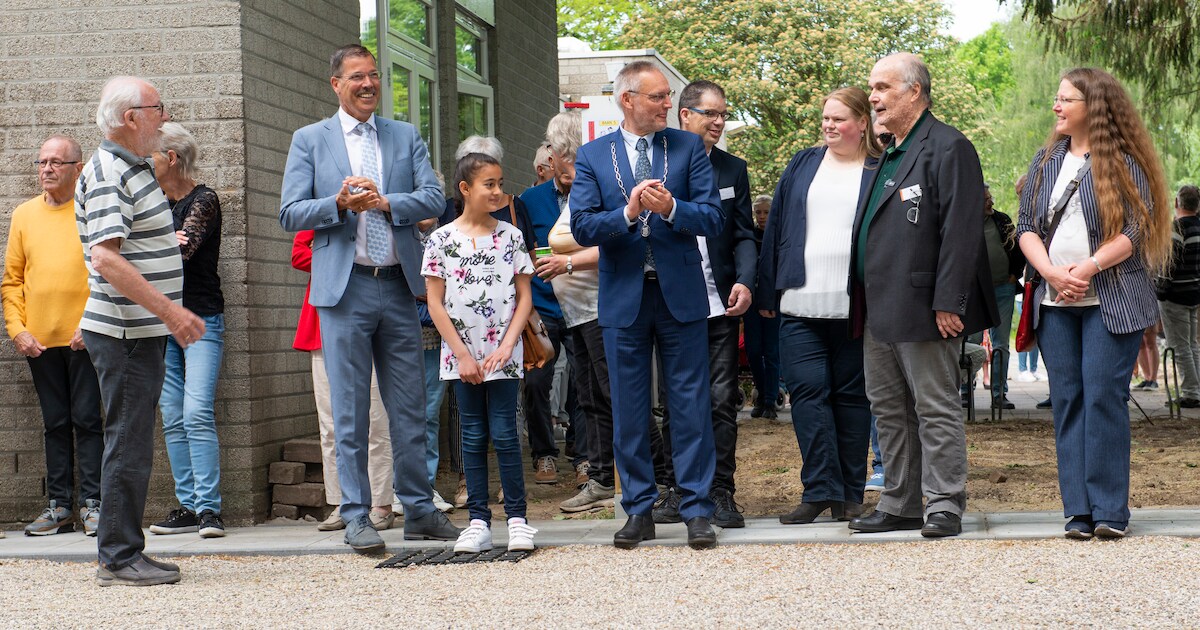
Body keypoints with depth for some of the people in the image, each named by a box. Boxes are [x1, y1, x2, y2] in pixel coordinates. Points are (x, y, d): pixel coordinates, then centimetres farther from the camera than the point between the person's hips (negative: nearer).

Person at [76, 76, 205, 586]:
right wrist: (168, 309, -26)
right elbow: (105, 257, -24)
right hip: (124, 331, -10)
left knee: (132, 442, 12)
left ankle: (124, 553, 19)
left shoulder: (133, 167, 16)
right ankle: (119, 558, 1)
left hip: (144, 329, 10)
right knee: (128, 444, -6)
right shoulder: (107, 173, -15)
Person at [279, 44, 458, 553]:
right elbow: (290, 214, 0)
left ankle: (419, 511, 16)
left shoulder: (406, 137, 13)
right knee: (350, 411, 0)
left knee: (410, 407, 7)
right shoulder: (309, 140, 6)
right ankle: (356, 516, 7)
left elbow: (433, 198, 2)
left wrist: (383, 201, -14)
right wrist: (340, 203, -16)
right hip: (345, 287, -2)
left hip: (399, 286, 3)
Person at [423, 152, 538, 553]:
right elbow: (436, 303, -1)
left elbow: (524, 297, 3)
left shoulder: (510, 237, 3)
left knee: (504, 434, -3)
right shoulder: (442, 239, 0)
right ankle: (478, 522, 10)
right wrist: (462, 354, -6)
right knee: (473, 437, 6)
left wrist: (506, 346, -9)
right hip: (462, 355, 0)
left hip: (503, 355, 0)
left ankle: (517, 519, 5)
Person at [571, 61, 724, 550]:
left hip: (681, 294, -1)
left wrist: (670, 207, -20)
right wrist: (628, 212, -21)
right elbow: (582, 228, -5)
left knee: (691, 406, 0)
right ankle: (639, 511, 17)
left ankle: (697, 511, 7)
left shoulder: (688, 147, 5)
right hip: (623, 297, 1)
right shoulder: (592, 156, 4)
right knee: (628, 411, 7)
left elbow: (712, 218, -3)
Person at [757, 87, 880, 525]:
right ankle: (821, 489, -1)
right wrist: (767, 293, 7)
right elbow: (775, 229, 11)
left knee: (851, 395, 5)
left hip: (855, 307, -3)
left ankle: (850, 494, 12)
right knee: (808, 392, -4)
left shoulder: (881, 172, 2)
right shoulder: (803, 165, 12)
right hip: (801, 305, 3)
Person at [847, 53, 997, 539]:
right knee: (888, 410, 13)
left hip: (922, 309, -9)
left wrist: (948, 303, -21)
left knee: (935, 411, -2)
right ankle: (900, 505, 21)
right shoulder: (888, 155, 19)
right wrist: (862, 305, 16)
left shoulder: (948, 148, -9)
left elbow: (961, 231, -16)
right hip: (879, 312, 9)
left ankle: (944, 505, 5)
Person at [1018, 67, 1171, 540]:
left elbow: (1139, 227, -7)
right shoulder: (1045, 161, 15)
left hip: (1110, 301, -4)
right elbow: (1026, 226, 10)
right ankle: (1078, 510, 4)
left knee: (1104, 396, -9)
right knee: (1067, 401, 1)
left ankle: (1110, 510, -3)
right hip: (1055, 303, 4)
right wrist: (1052, 273, -8)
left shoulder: (1123, 161, 0)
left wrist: (1088, 268, -16)